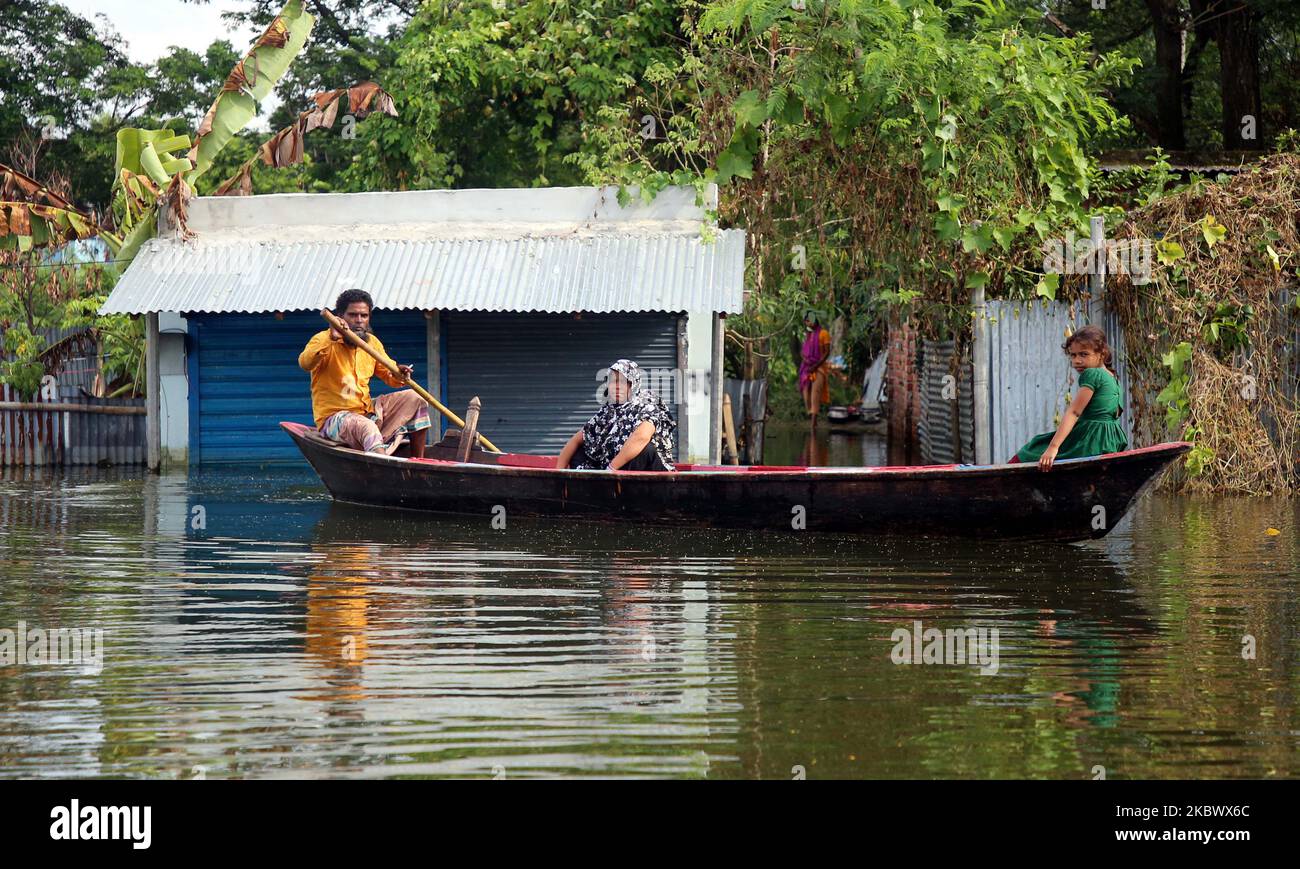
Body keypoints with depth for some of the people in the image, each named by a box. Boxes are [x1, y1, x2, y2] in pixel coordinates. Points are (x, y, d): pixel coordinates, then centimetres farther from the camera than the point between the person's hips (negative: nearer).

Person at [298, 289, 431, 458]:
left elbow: (387, 374, 16)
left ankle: (418, 463, 2)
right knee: (367, 427, -37)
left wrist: (397, 376, -9)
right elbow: (304, 364, -31)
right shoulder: (323, 339, -11)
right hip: (332, 417, -7)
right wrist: (331, 340, -43)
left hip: (366, 411, 8)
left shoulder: (372, 342, 9)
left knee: (414, 399, 3)